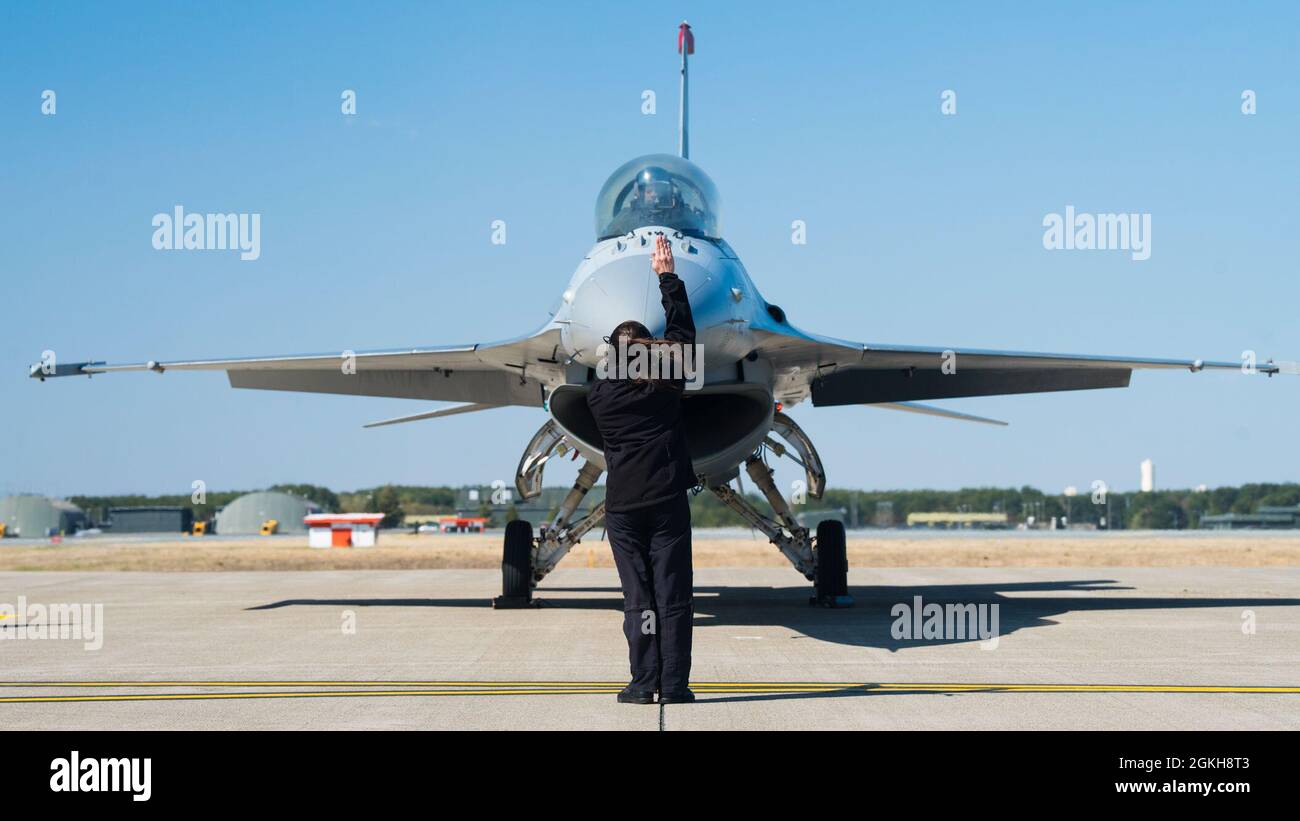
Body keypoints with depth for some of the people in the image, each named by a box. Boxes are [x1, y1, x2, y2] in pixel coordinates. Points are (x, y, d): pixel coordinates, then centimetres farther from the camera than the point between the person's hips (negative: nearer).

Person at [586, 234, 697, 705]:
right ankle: (674, 685, -1)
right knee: (673, 596, 1)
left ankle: (644, 684, 1)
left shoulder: (600, 398, -1)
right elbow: (682, 332, 11)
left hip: (623, 504, 0)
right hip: (668, 501, 0)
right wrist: (667, 275, 18)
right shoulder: (666, 387, 0)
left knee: (638, 597, 3)